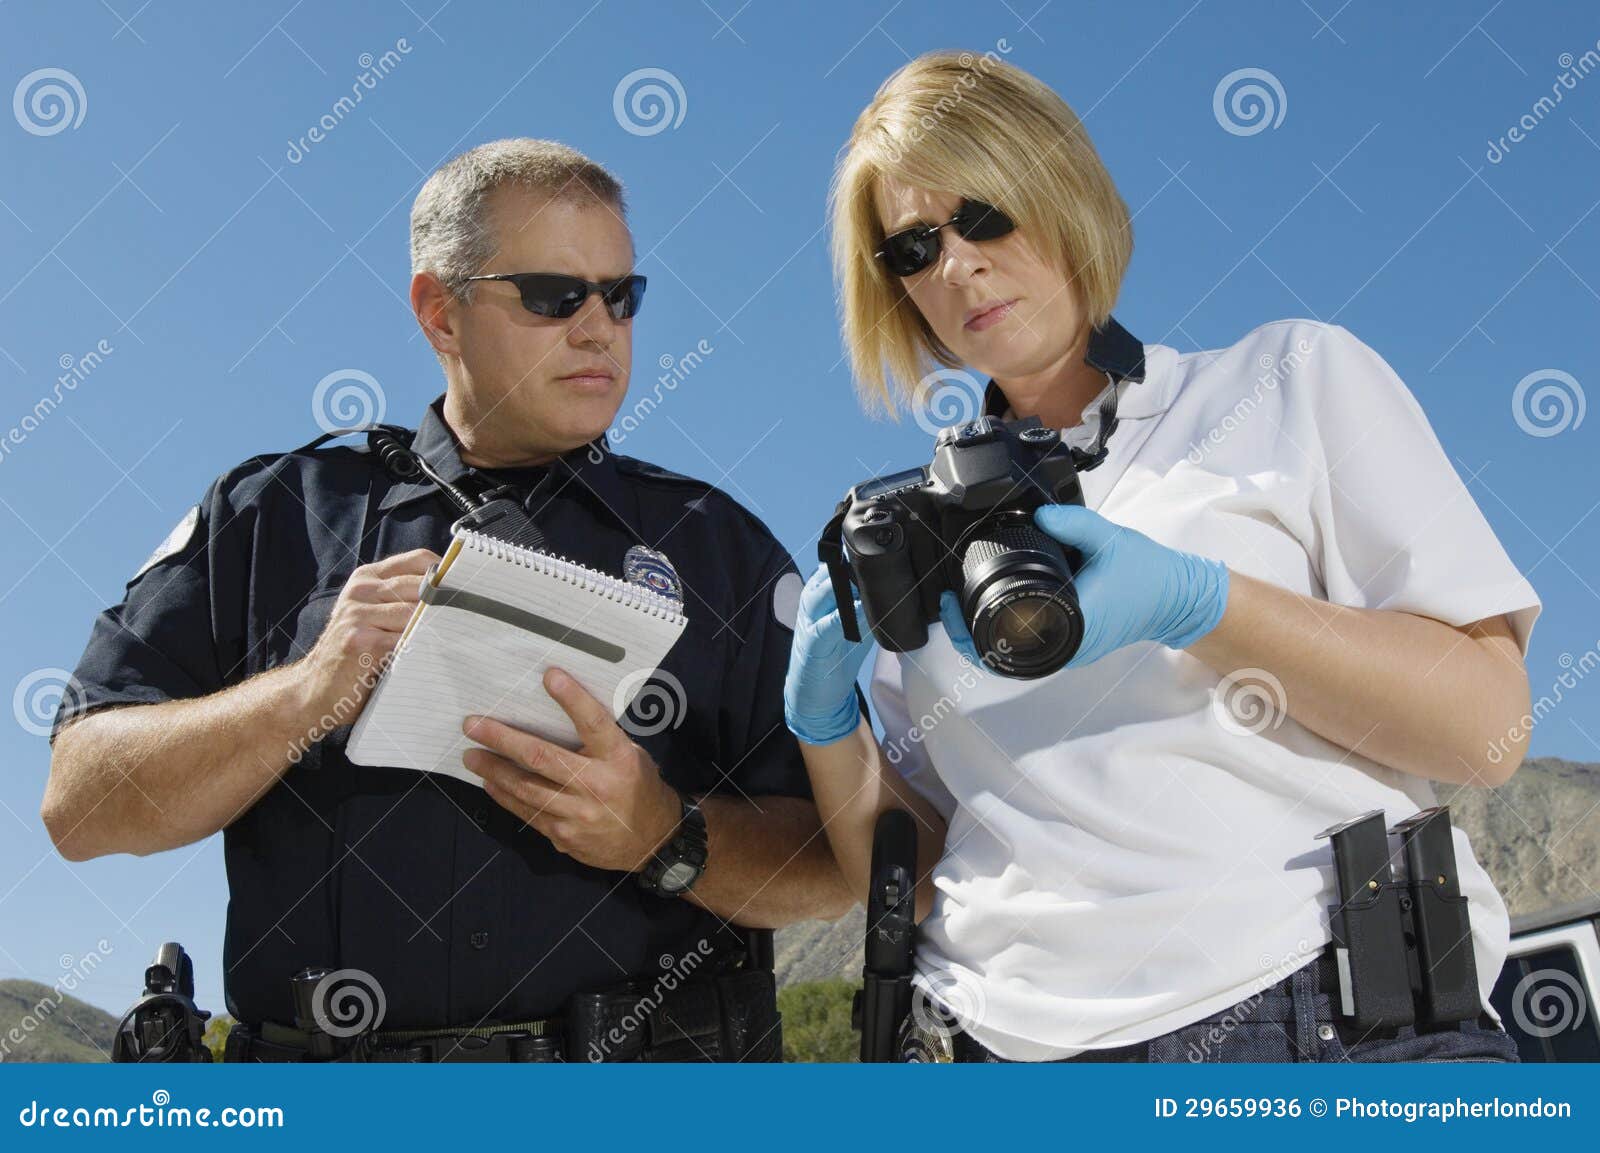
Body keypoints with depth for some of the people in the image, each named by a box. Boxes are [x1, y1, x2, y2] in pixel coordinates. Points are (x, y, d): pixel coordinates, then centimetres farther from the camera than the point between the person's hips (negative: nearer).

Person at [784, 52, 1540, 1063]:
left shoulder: (1297, 377, 7)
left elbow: (1488, 725, -3)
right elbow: (905, 878, 11)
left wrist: (1193, 601, -16)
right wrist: (826, 722, -7)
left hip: (1338, 1021, -1)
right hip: (1017, 1038, 2)